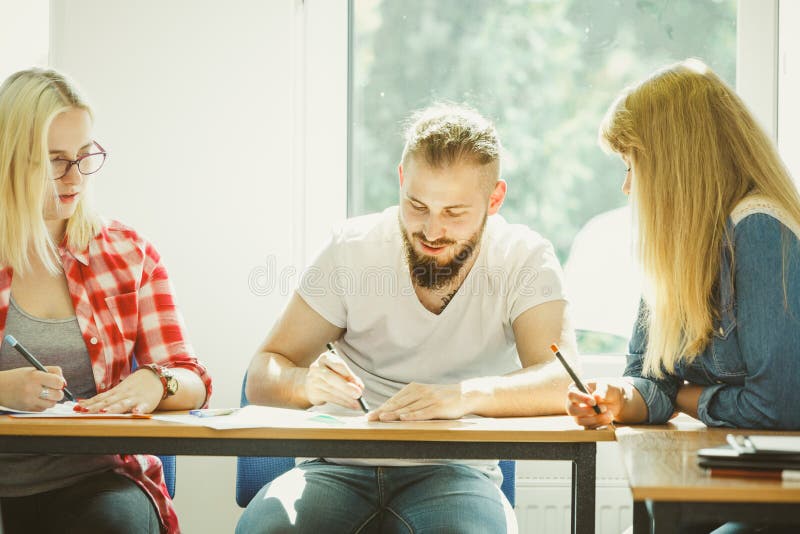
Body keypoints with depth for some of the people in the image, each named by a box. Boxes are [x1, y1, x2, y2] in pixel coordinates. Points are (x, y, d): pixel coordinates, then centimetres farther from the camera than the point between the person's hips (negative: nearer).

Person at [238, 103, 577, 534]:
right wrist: (305, 382, -25)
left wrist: (468, 394, -37)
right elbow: (261, 377, 0)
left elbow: (562, 383, -17)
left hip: (453, 471, -1)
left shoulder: (523, 259, -3)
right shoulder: (353, 249, -1)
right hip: (341, 464, 1)